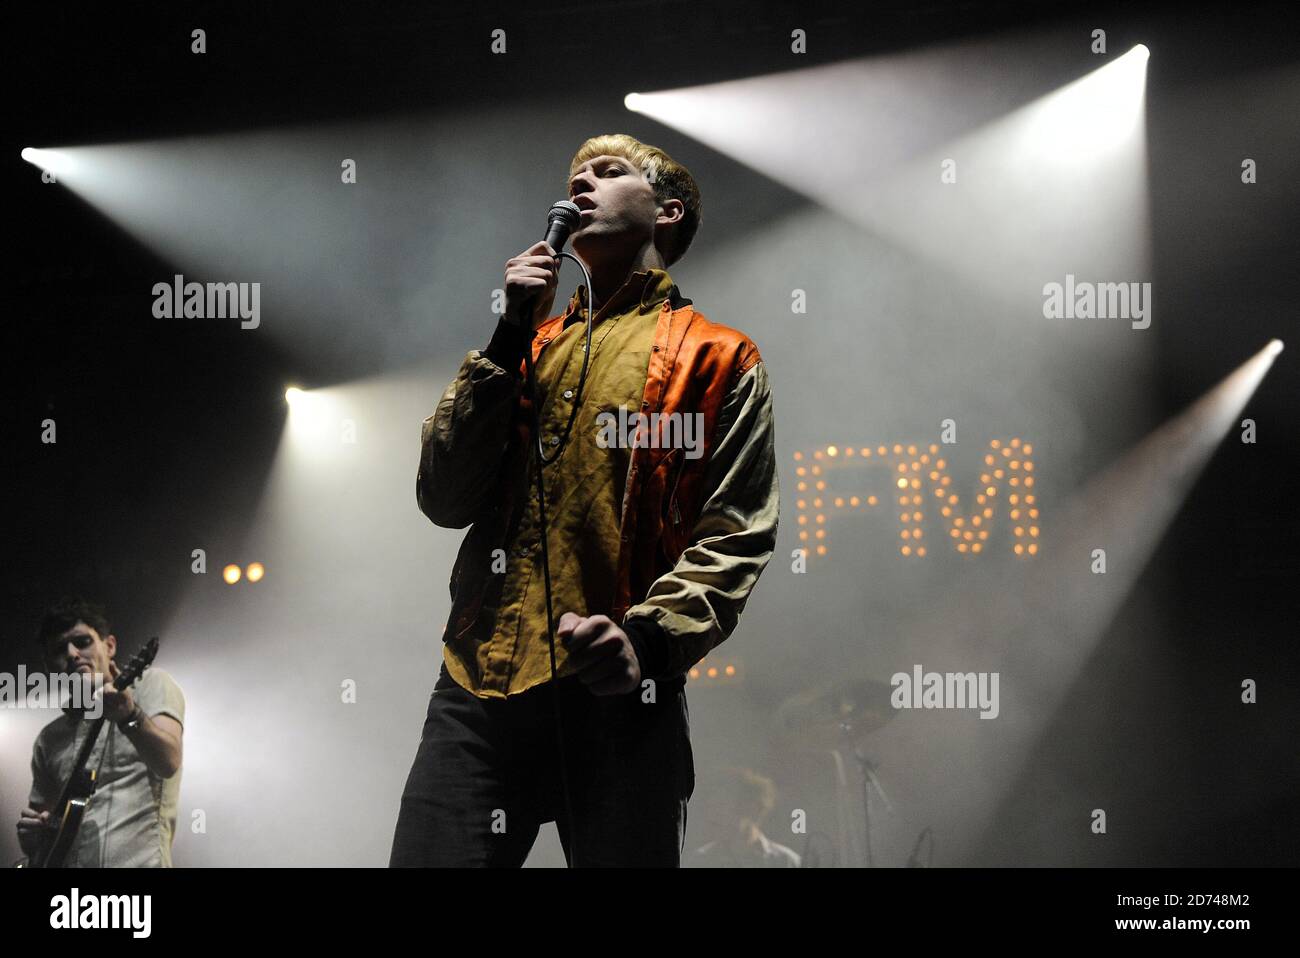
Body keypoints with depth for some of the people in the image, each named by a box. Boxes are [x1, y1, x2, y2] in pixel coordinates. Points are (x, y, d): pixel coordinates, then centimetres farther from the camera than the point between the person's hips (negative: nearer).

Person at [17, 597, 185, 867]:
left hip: (137, 860, -5)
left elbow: (169, 762, -12)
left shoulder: (150, 684, 7)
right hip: (62, 861, 6)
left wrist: (130, 716, -28)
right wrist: (31, 832, 4)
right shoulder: (49, 739, 20)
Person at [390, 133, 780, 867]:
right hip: (478, 691, 3)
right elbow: (443, 498, 9)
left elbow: (737, 534, -2)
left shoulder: (717, 358, 8)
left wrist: (649, 639, -19)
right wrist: (511, 339, 3)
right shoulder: (529, 346, 21)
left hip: (615, 695, -3)